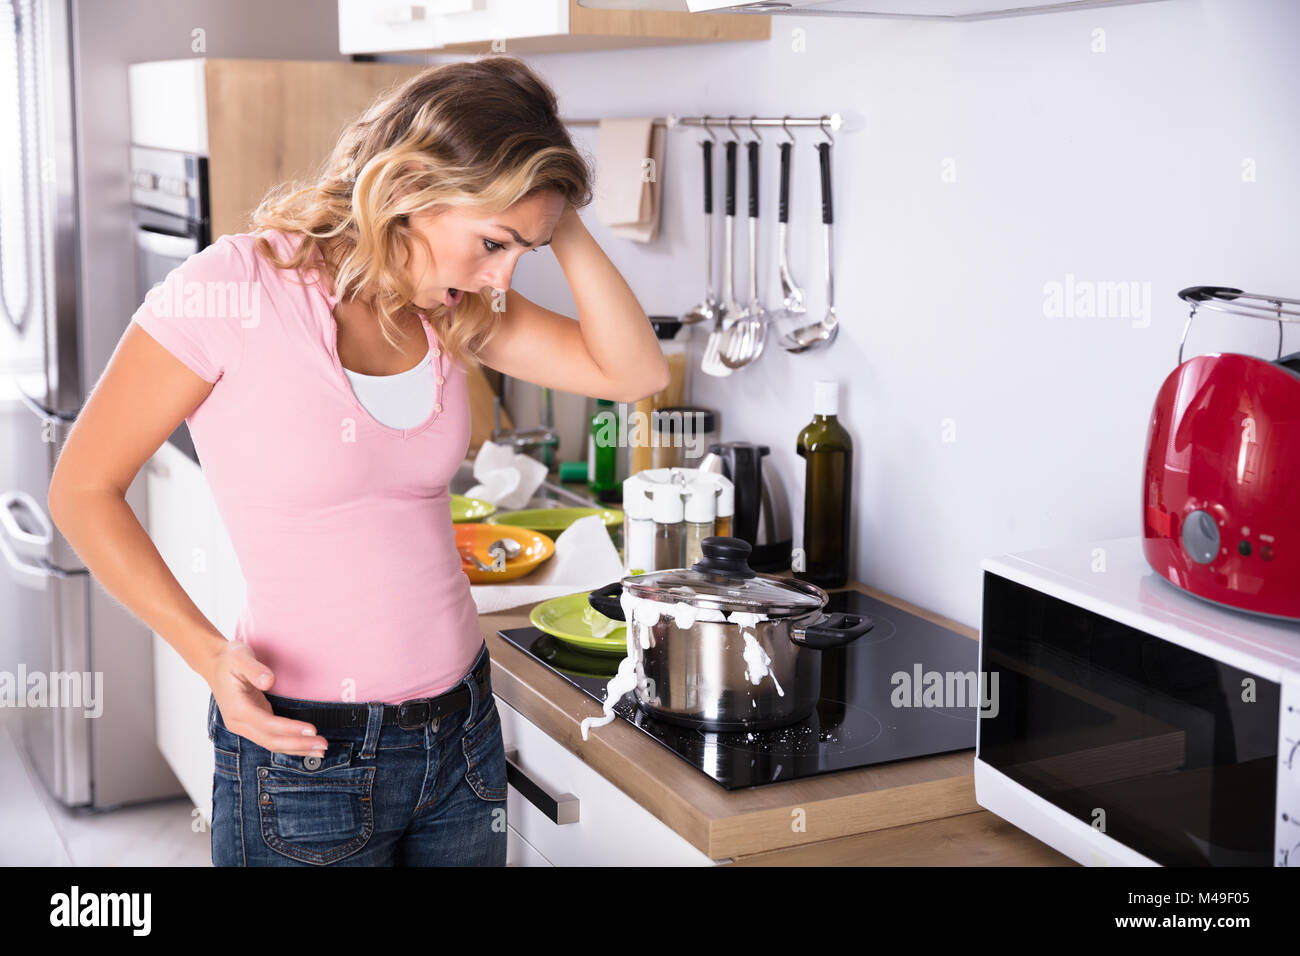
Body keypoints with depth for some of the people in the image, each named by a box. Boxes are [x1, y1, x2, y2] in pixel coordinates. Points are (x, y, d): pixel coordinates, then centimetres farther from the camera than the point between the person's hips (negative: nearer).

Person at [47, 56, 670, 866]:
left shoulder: (454, 303, 2)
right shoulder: (233, 291, -16)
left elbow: (633, 372, -2)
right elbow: (84, 490, -9)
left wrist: (563, 229, -10)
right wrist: (209, 653, -17)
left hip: (463, 731, 6)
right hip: (306, 750, -6)